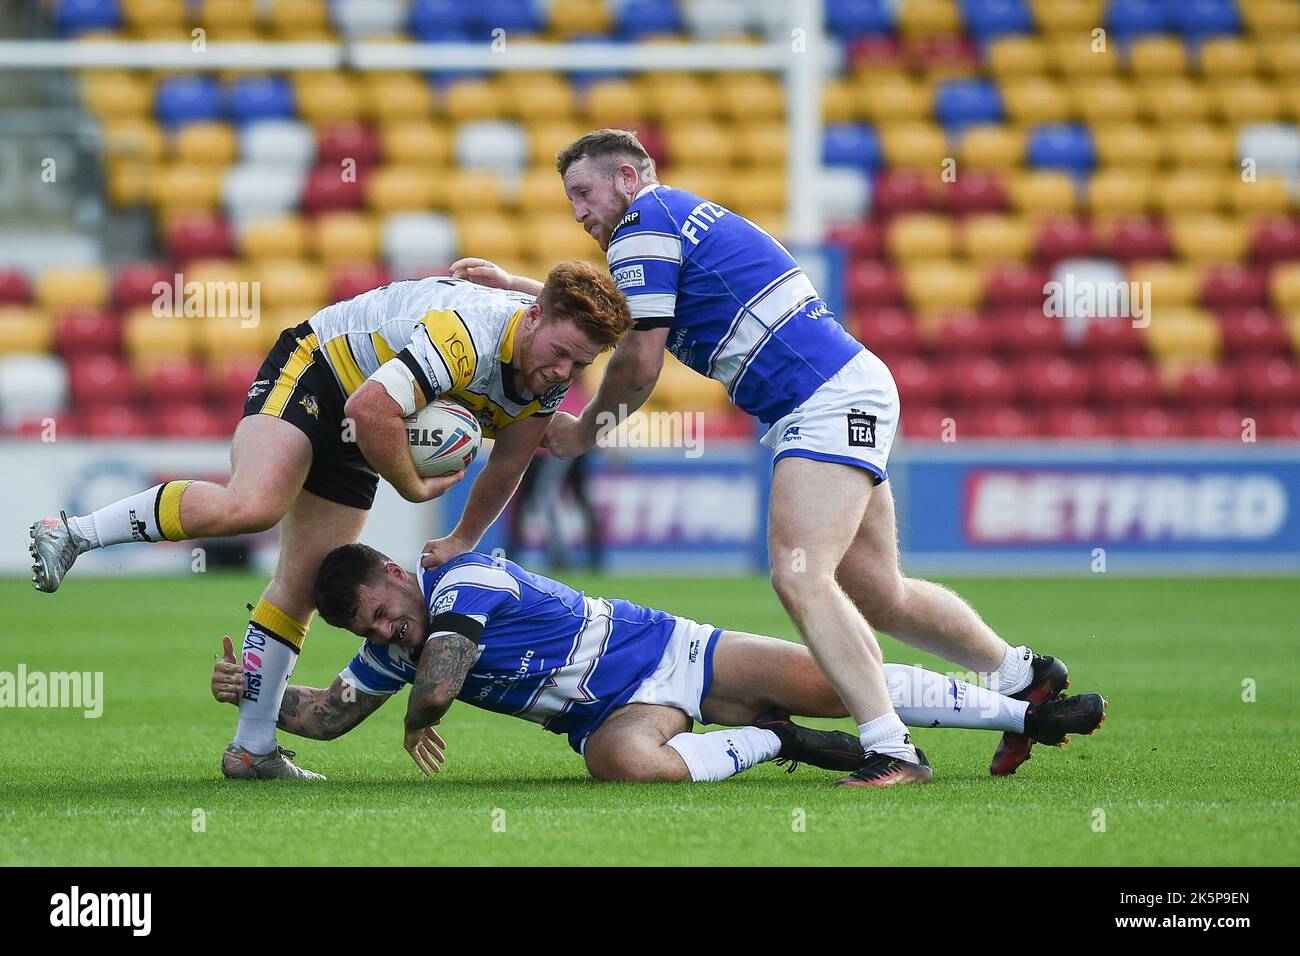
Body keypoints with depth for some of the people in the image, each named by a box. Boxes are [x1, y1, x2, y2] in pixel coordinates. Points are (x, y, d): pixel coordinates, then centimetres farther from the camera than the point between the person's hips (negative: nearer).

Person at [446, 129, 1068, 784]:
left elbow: (639, 364, -7)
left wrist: (582, 432, 10)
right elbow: (618, 313, 42)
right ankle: (1025, 675, 27)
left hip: (829, 400, -10)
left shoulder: (644, 224, -6)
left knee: (800, 577, -22)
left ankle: (890, 751, -29)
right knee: (876, 595, 15)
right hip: (846, 393, 10)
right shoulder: (686, 214, 24)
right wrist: (512, 286, 41)